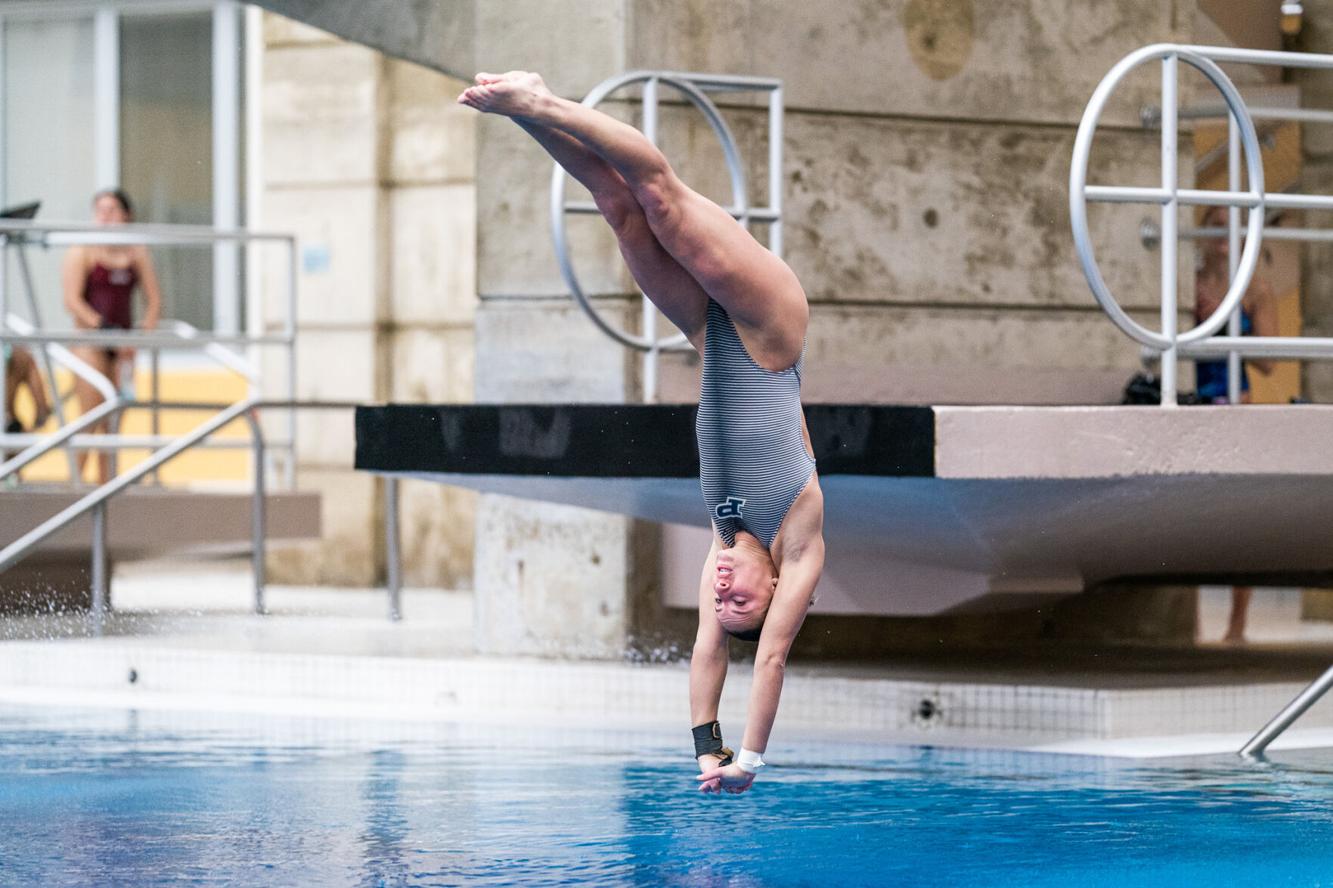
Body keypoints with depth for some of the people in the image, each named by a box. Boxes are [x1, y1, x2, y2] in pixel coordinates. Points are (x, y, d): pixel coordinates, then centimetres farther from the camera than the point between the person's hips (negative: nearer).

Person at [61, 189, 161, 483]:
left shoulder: (137, 253, 8)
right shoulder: (82, 252, -3)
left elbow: (154, 301, 9)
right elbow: (72, 301, -11)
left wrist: (142, 333, -7)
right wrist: (103, 326, -22)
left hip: (123, 344, 4)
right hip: (90, 341, -4)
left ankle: (107, 483, 10)